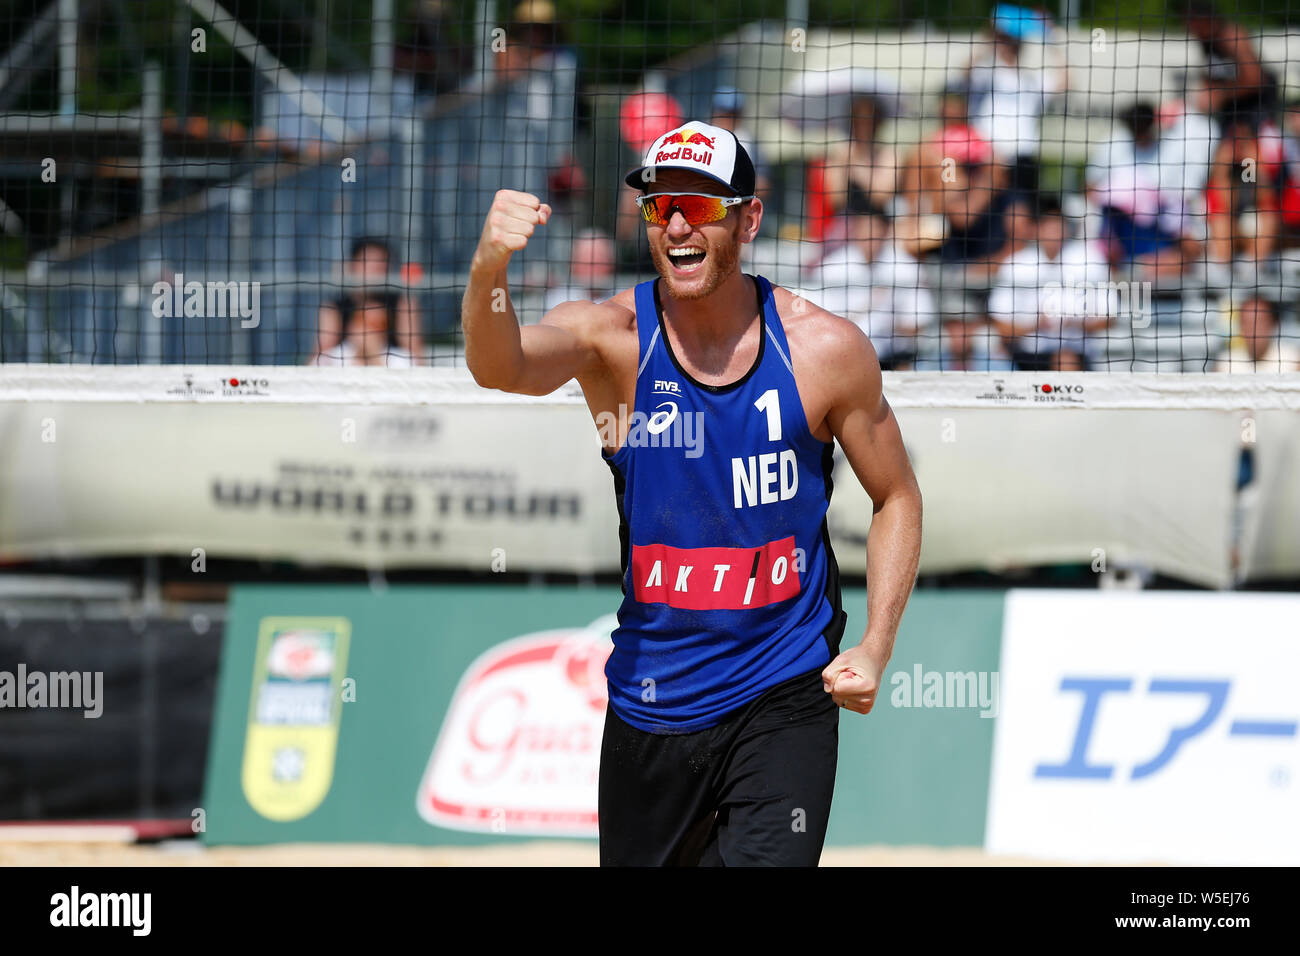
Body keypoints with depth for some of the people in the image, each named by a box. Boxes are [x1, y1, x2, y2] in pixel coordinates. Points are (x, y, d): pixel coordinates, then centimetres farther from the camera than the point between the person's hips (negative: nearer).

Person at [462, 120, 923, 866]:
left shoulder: (825, 349, -7)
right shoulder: (612, 337, -9)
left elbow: (897, 498, 7)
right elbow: (502, 367, -31)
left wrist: (875, 650, -5)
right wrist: (489, 271, -52)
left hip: (785, 701, -1)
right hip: (649, 704, 2)